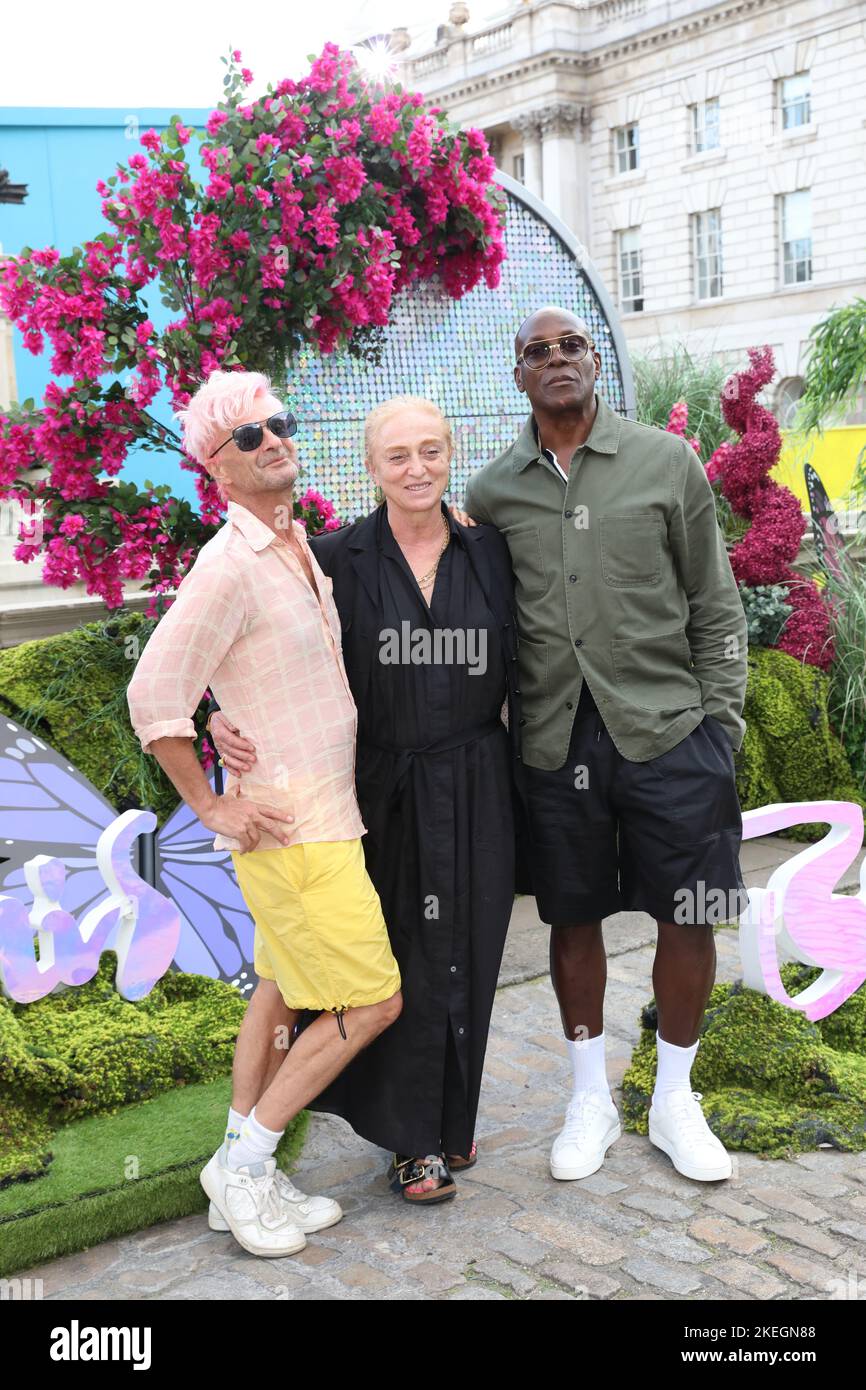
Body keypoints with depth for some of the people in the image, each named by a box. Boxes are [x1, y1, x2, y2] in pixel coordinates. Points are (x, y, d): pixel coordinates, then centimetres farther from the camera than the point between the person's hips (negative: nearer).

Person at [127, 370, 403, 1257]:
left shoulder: (298, 550, 11)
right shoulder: (229, 565, -19)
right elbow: (154, 696, -21)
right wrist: (209, 805, -15)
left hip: (323, 809, 9)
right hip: (291, 824, -9)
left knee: (284, 990, 15)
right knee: (372, 1001, -5)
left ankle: (243, 1175, 27)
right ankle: (245, 1164, 9)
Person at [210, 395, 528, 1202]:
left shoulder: (489, 554, 3)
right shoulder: (338, 559, -4)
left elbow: (521, 680, 8)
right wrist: (224, 719, -21)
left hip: (474, 792, 2)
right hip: (383, 793, -2)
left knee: (465, 956, 10)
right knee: (402, 961, 5)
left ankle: (449, 1119, 30)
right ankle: (413, 1141, 22)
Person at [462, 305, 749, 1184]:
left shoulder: (667, 463, 2)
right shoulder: (493, 493, 6)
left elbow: (715, 606, 4)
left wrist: (719, 721, -1)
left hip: (666, 729, -1)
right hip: (555, 740, 1)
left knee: (686, 918, 4)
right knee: (572, 919, 10)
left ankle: (674, 1103, 26)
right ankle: (592, 1100, 29)